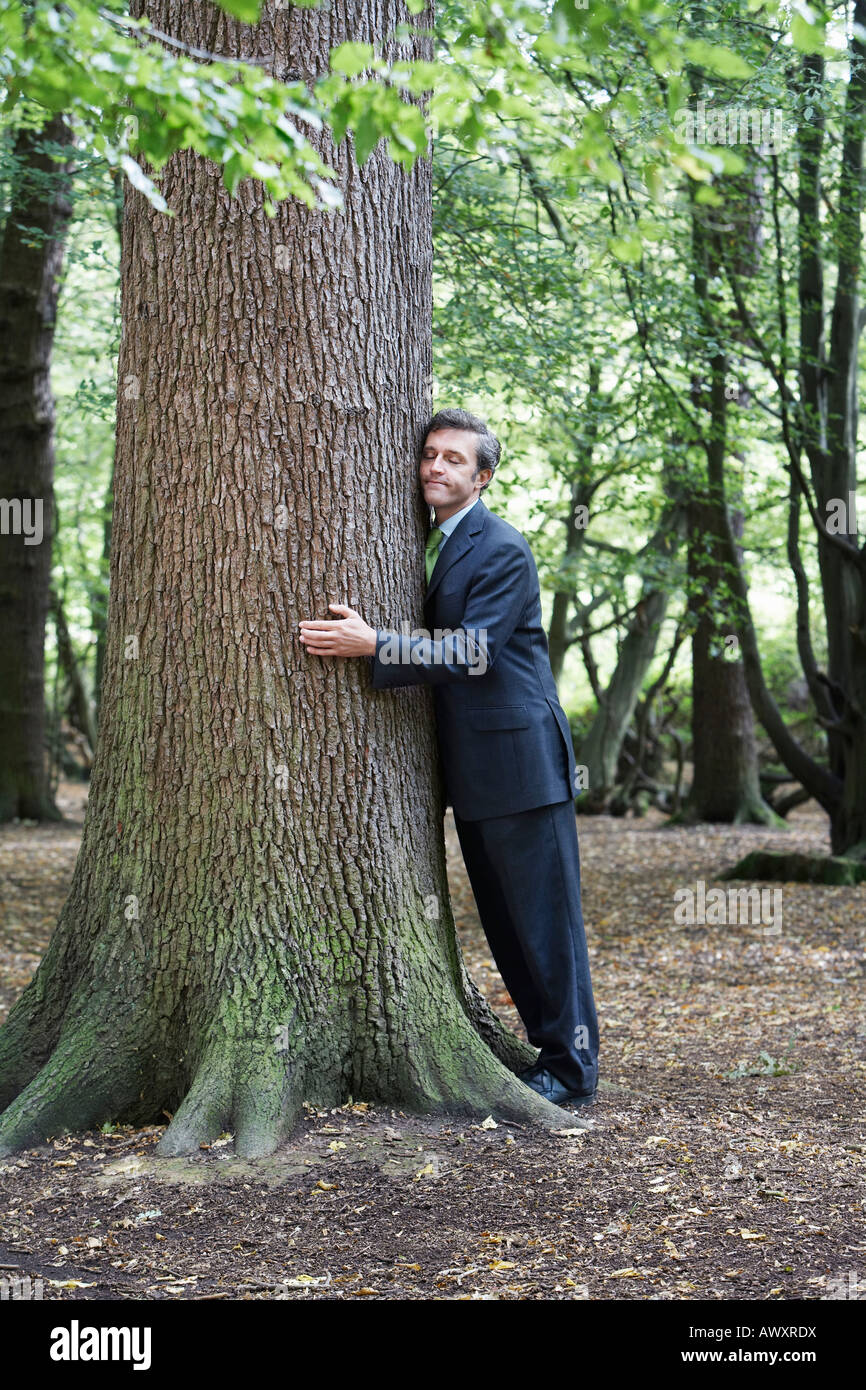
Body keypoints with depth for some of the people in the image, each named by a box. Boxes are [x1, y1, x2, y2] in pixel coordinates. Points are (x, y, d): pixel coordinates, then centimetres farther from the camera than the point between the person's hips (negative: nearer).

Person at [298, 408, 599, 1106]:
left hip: (519, 760, -9)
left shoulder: (504, 550, -13)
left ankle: (572, 1070, 6)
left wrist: (374, 644, -28)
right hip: (472, 767, 9)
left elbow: (475, 650, -22)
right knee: (503, 922, 14)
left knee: (545, 918, -3)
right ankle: (548, 1046, 25)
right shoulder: (433, 545, 15)